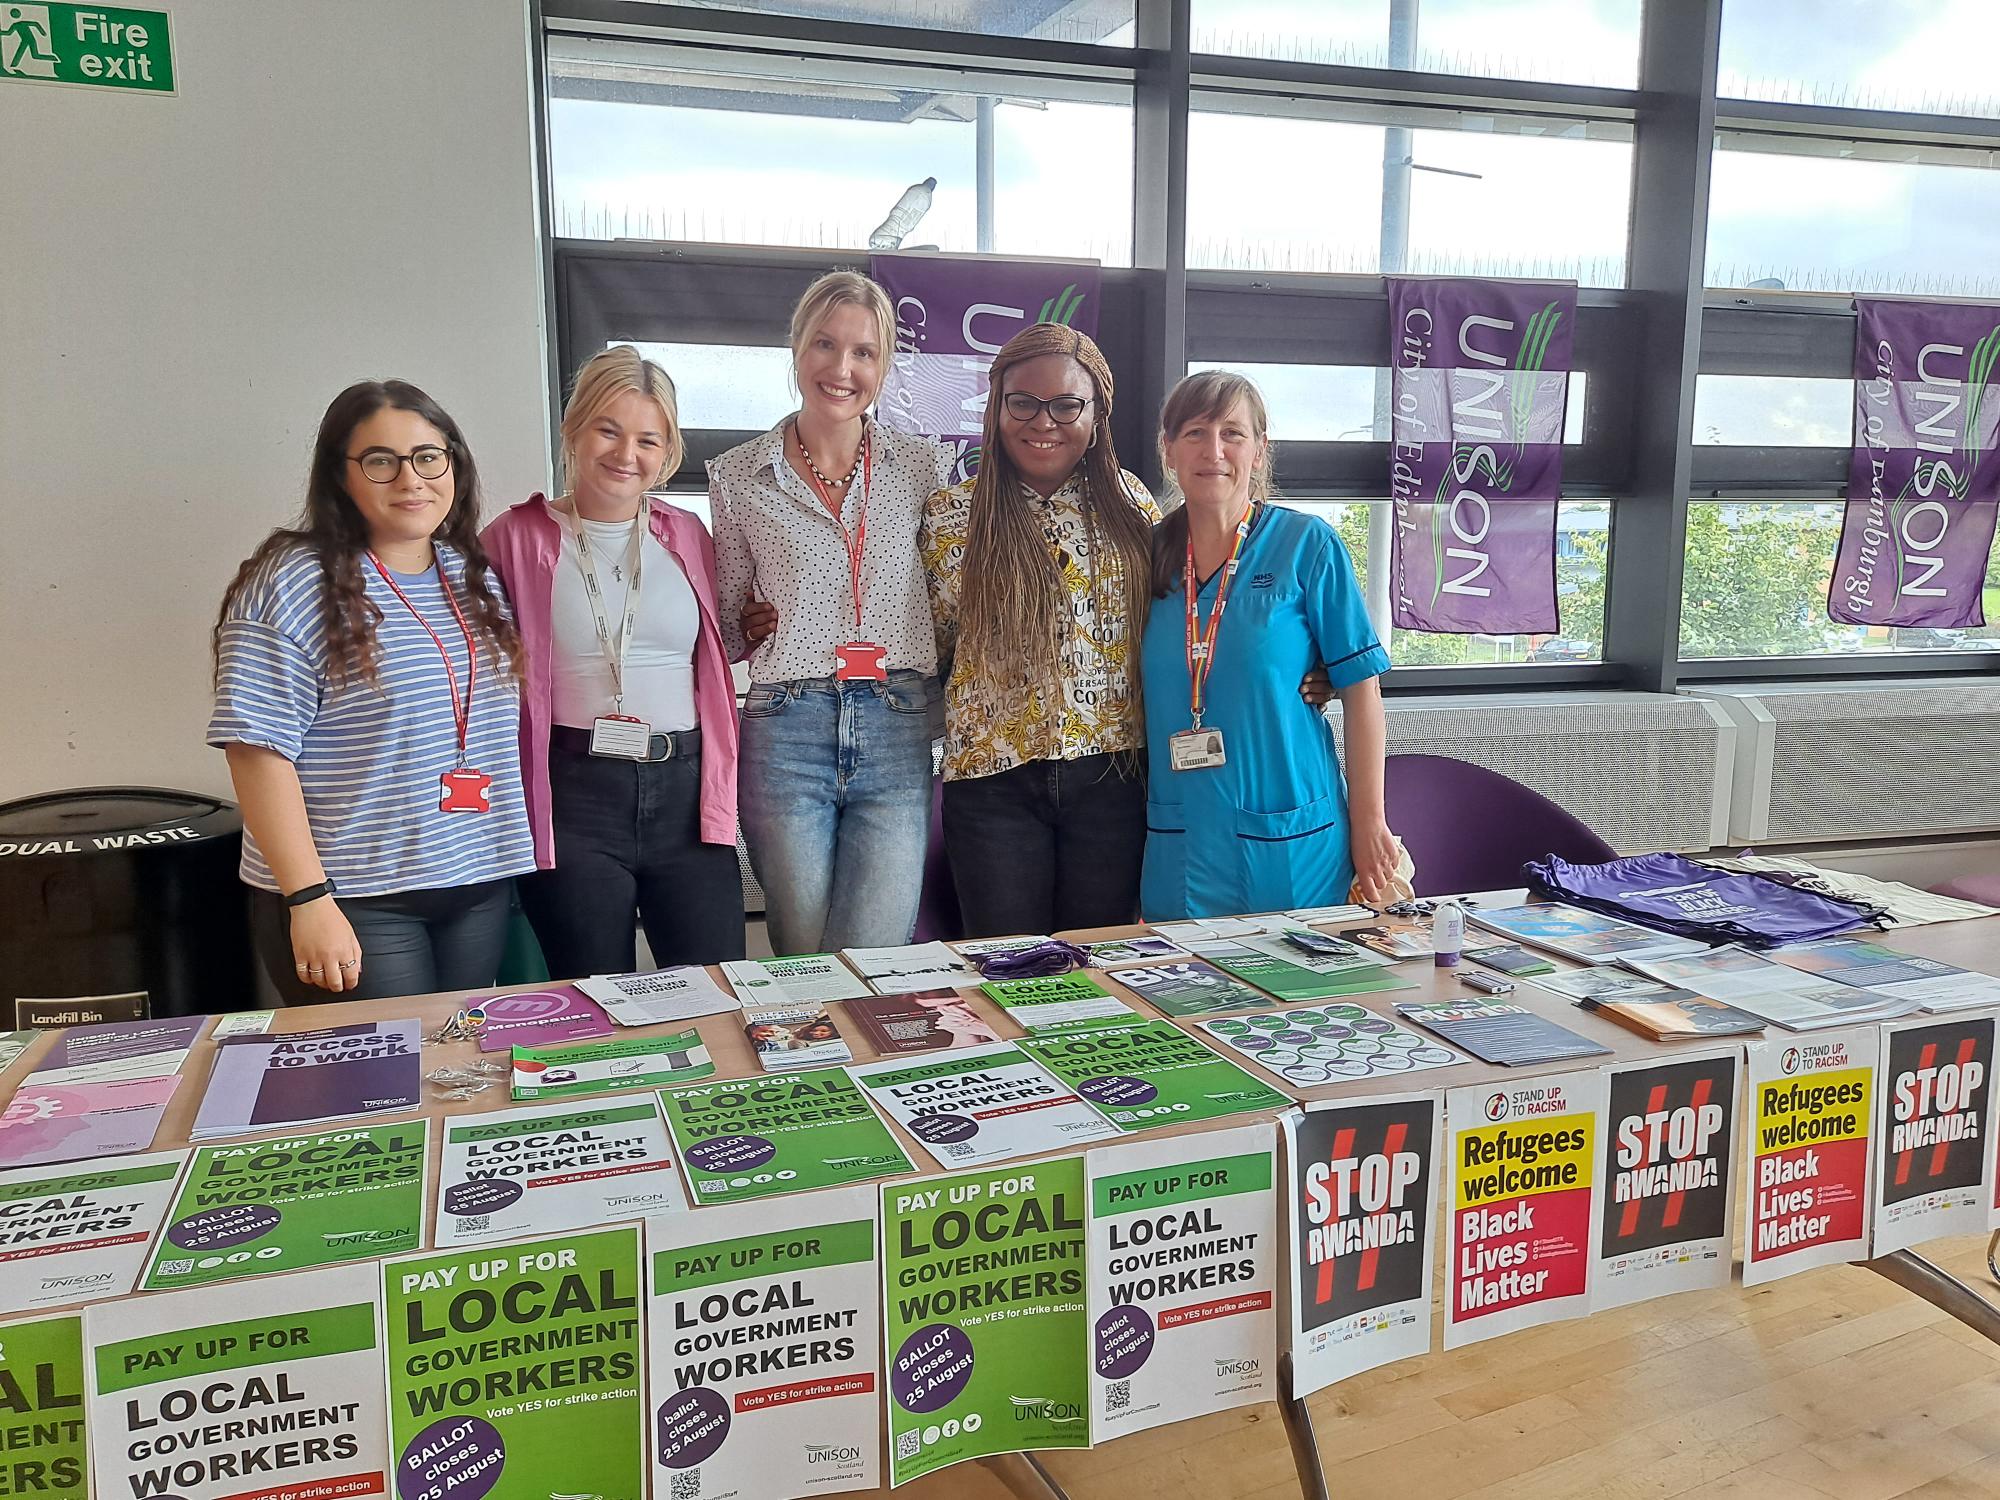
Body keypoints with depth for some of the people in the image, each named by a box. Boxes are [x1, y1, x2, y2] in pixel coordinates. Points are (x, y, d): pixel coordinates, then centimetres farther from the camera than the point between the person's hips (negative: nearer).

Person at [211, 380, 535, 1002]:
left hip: (480, 886, 6)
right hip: (355, 901, -6)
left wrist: (511, 856, 10)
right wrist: (308, 899, -19)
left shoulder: (477, 577, 9)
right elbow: (259, 748, -14)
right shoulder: (290, 583, -10)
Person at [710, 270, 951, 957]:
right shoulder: (738, 477, 7)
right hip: (784, 732, 0)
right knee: (803, 969, 7)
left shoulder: (923, 465, 8)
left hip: (900, 732, 0)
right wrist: (751, 629, -3)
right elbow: (725, 621, 16)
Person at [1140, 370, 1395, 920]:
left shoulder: (1307, 544, -5)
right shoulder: (1152, 555, 6)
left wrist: (1370, 823, -8)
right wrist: (1132, 818, 9)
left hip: (1291, 844, -3)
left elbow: (1360, 685, -5)